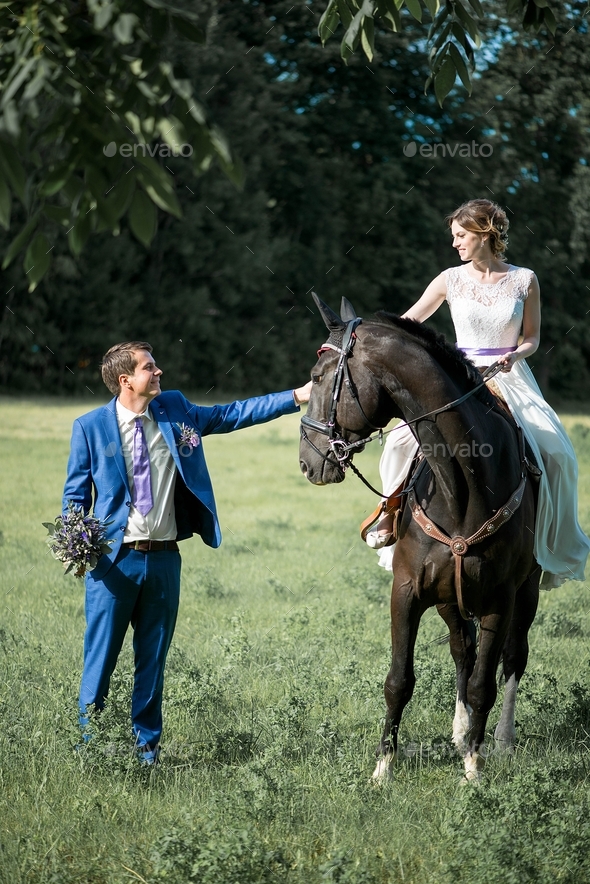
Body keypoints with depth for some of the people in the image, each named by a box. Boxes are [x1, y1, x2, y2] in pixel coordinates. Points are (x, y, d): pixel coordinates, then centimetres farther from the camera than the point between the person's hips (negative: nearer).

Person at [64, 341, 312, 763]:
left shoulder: (176, 411, 6)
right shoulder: (91, 427, -3)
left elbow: (231, 415, 11)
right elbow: (76, 494, 1)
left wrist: (297, 396, 4)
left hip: (164, 558, 4)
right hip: (115, 560, -3)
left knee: (153, 658, 11)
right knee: (101, 657, -1)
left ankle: (146, 746, 20)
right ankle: (88, 743, 10)